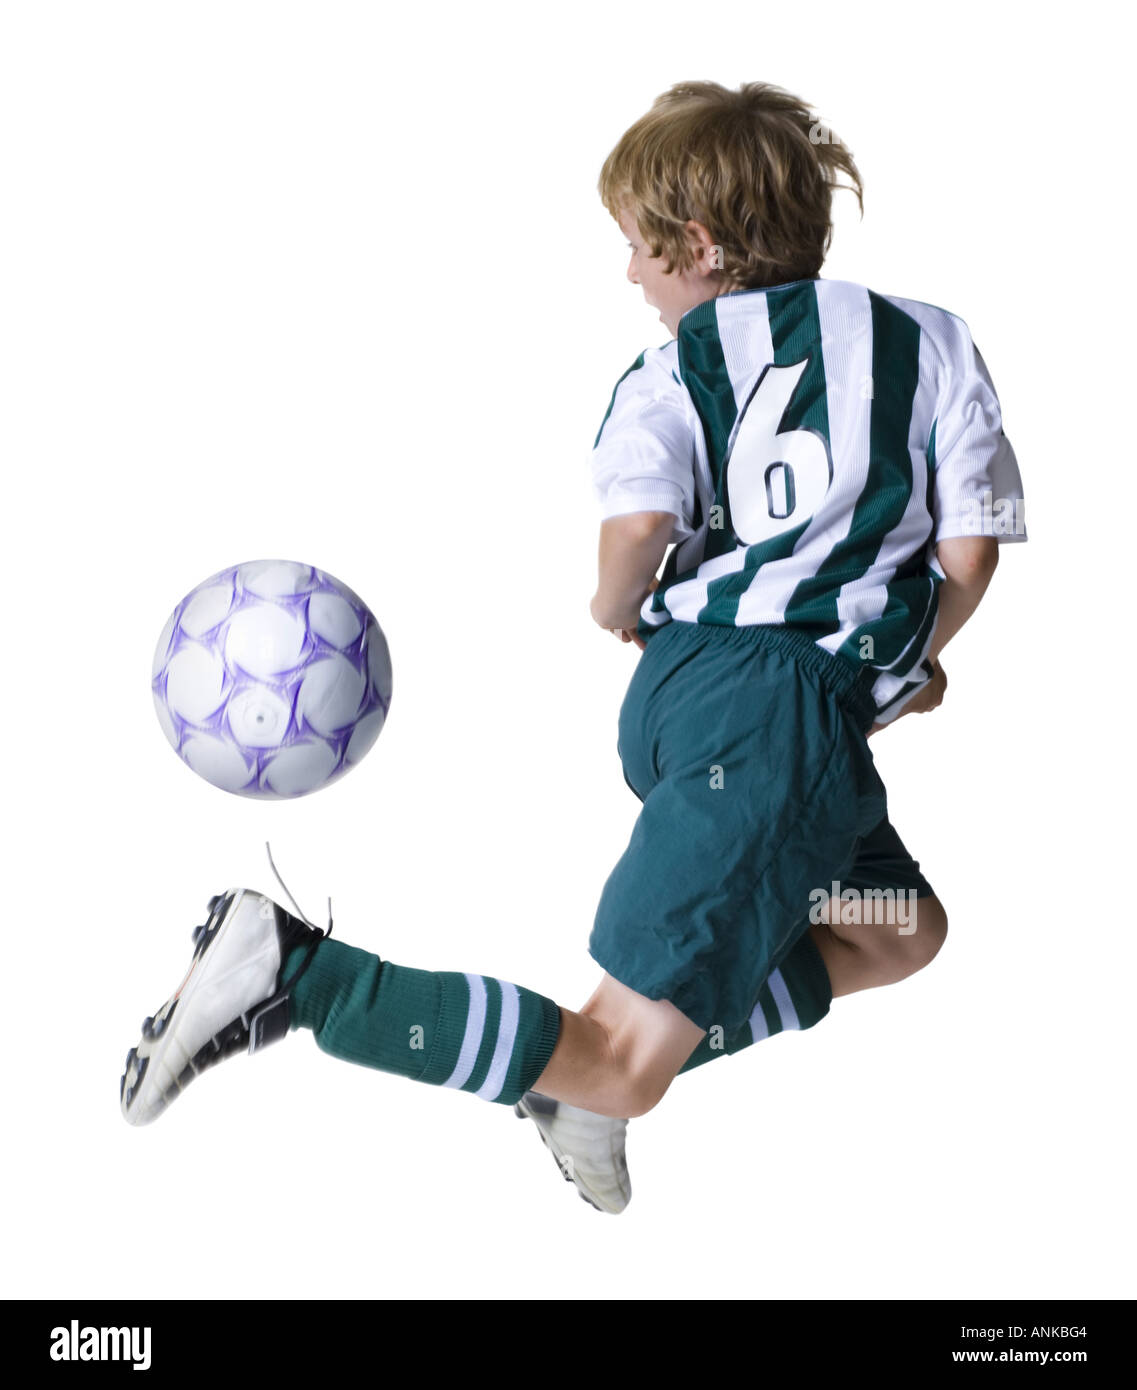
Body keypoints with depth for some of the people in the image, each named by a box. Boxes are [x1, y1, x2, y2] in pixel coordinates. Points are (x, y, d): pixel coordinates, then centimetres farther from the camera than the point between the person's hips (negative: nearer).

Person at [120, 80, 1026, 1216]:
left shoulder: (671, 376, 7)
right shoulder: (931, 342, 8)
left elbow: (637, 528, -13)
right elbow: (969, 555, 4)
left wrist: (619, 613, 7)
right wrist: (909, 667, 21)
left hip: (680, 689, 5)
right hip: (785, 714, -4)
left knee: (904, 934, 28)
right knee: (617, 1070, -5)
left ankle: (597, 1067, 12)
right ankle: (294, 973, -18)